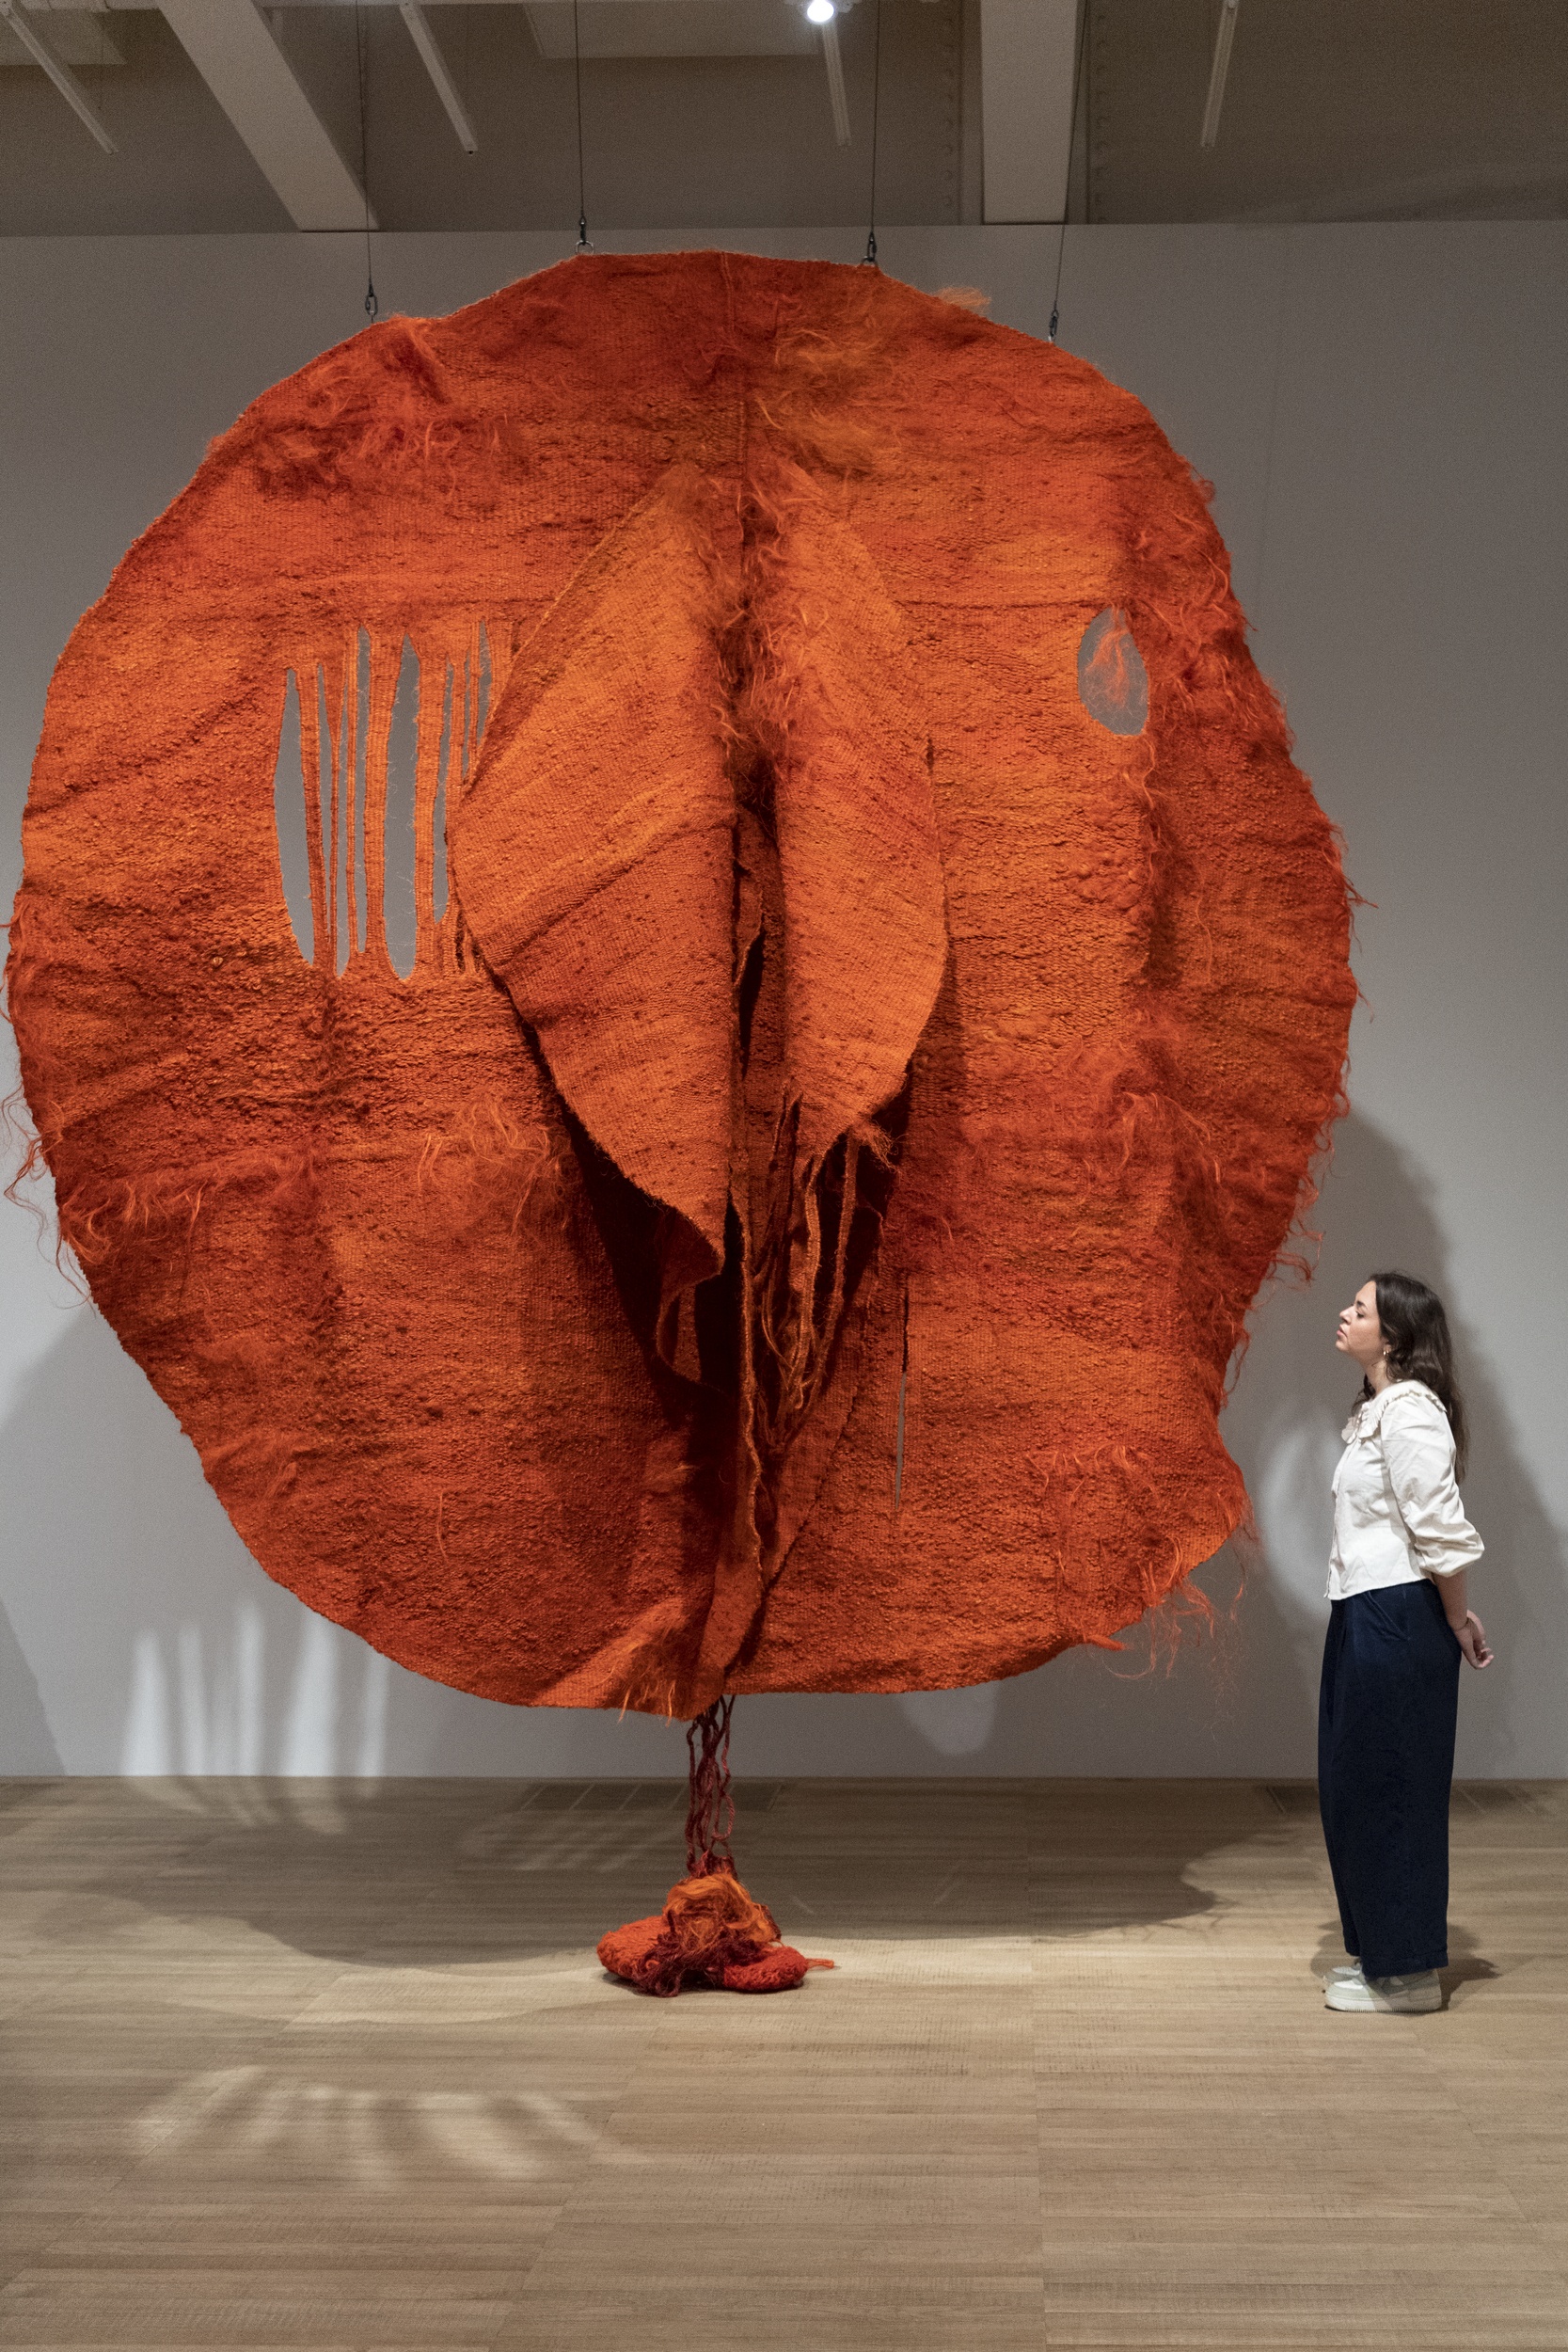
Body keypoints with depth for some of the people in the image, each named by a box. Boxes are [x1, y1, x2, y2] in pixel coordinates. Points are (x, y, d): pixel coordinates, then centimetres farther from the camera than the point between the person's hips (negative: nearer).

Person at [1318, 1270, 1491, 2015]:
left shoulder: (1408, 1412, -17)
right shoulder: (1379, 1409, 15)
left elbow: (1444, 1530, -20)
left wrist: (1457, 1619, -9)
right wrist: (1454, 1618, 14)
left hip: (1397, 1618, -10)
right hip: (1364, 1616, 10)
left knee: (1388, 1787, -1)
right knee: (1351, 1786, 15)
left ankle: (1408, 1973, 9)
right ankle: (1380, 1953, 27)